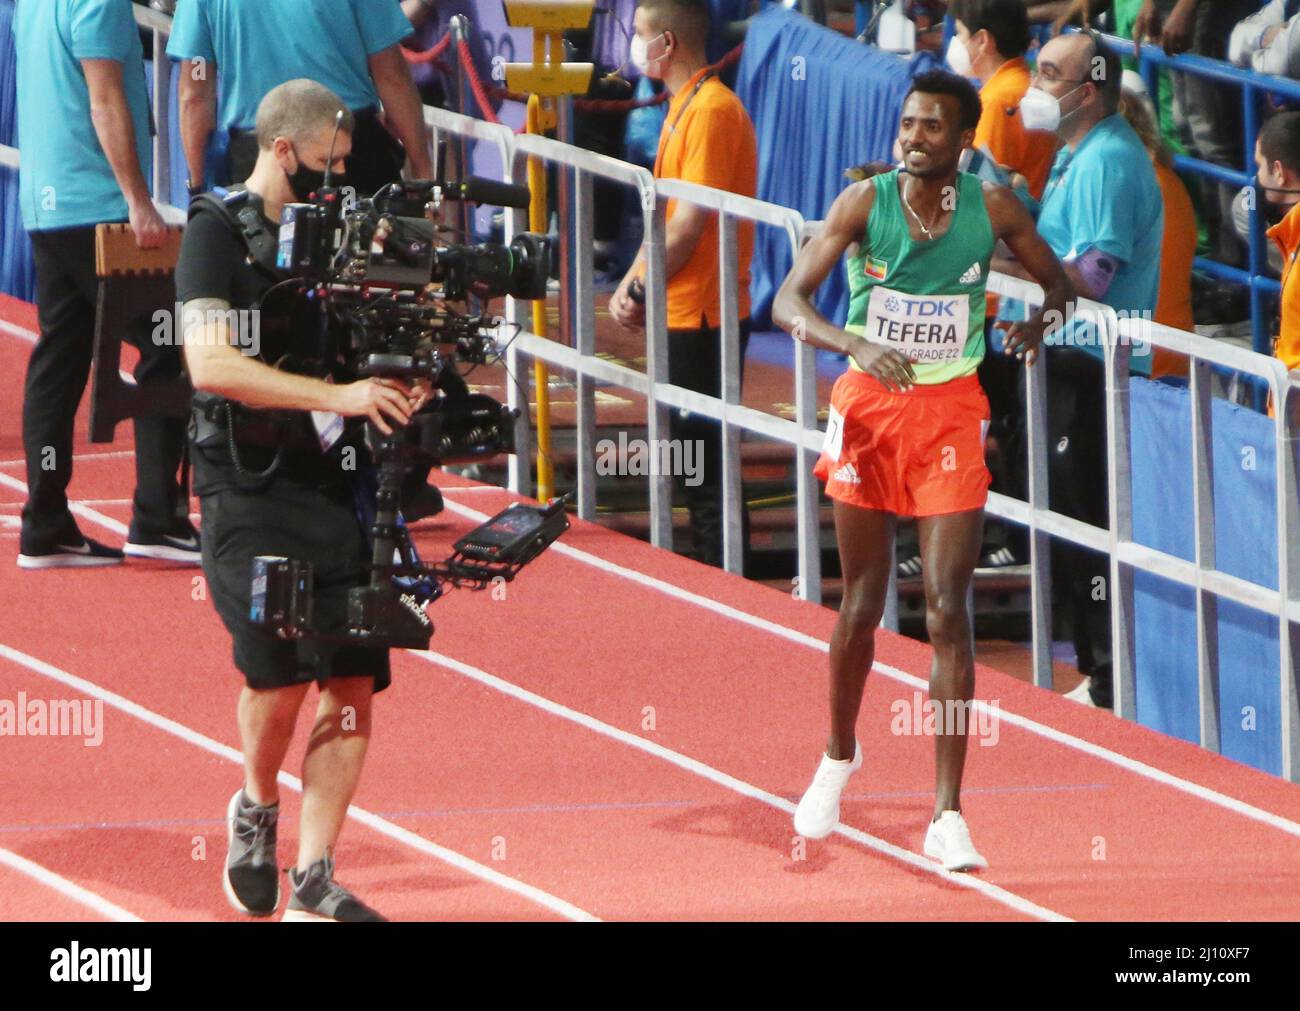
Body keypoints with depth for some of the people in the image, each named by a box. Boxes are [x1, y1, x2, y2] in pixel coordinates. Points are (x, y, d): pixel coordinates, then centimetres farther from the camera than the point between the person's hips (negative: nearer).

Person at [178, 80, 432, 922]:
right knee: (280, 668, -17)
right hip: (252, 485, -6)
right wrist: (338, 396, -24)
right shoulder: (220, 232, -5)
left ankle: (312, 881, 3)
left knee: (354, 679, -2)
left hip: (337, 481, 6)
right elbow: (211, 363, -19)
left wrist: (400, 383, 1)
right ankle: (257, 809, 13)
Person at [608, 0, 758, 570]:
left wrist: (641, 292, -11)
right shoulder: (685, 107, 15)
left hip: (702, 316, -10)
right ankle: (708, 573, 21)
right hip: (685, 314, 10)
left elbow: (689, 225, -20)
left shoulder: (711, 111, -17)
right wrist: (631, 284, 7)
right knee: (697, 457, 15)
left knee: (708, 460, -6)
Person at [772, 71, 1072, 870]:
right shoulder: (866, 202, -9)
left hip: (951, 412, 0)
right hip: (869, 405, 0)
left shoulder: (993, 208, -6)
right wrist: (851, 342, -33)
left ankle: (949, 818, -9)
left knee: (948, 609, -9)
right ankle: (840, 756, 38)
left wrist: (1043, 320, -14)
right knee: (862, 603, 10)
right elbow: (789, 300, -14)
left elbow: (1059, 282, 9)